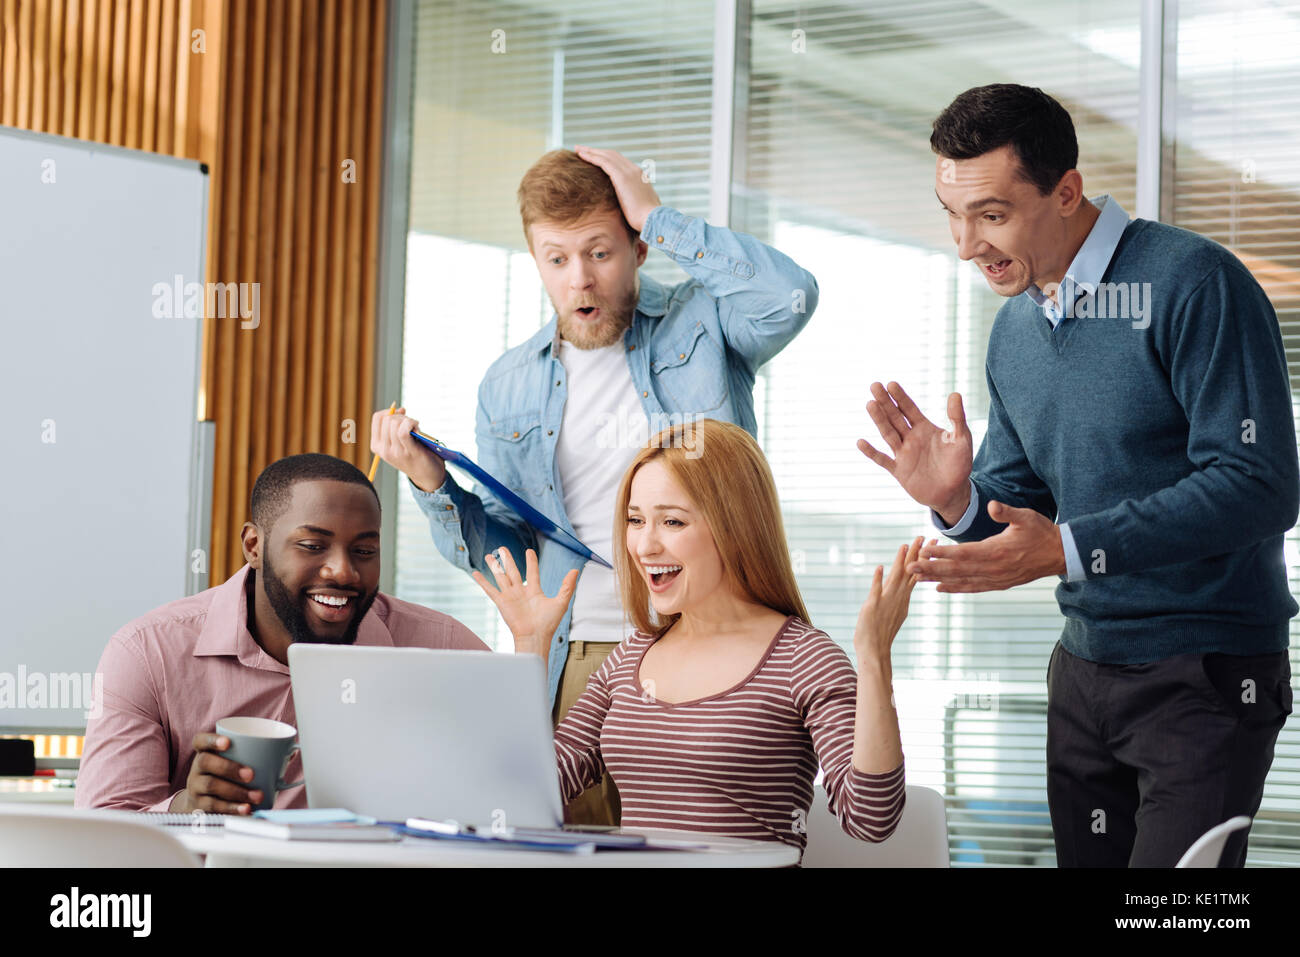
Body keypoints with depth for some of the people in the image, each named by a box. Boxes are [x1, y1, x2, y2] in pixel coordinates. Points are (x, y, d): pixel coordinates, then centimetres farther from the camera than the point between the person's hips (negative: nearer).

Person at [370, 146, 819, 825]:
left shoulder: (700, 324, 3)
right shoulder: (509, 386, 12)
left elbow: (791, 297, -20)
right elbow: (502, 552, 14)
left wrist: (659, 218, -11)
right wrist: (433, 484, -6)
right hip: (571, 661, 3)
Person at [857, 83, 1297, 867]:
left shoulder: (1194, 286, -15)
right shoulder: (1014, 331, 10)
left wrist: (1070, 550, -26)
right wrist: (960, 503, -9)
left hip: (1207, 678, -7)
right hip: (1086, 673, 7)